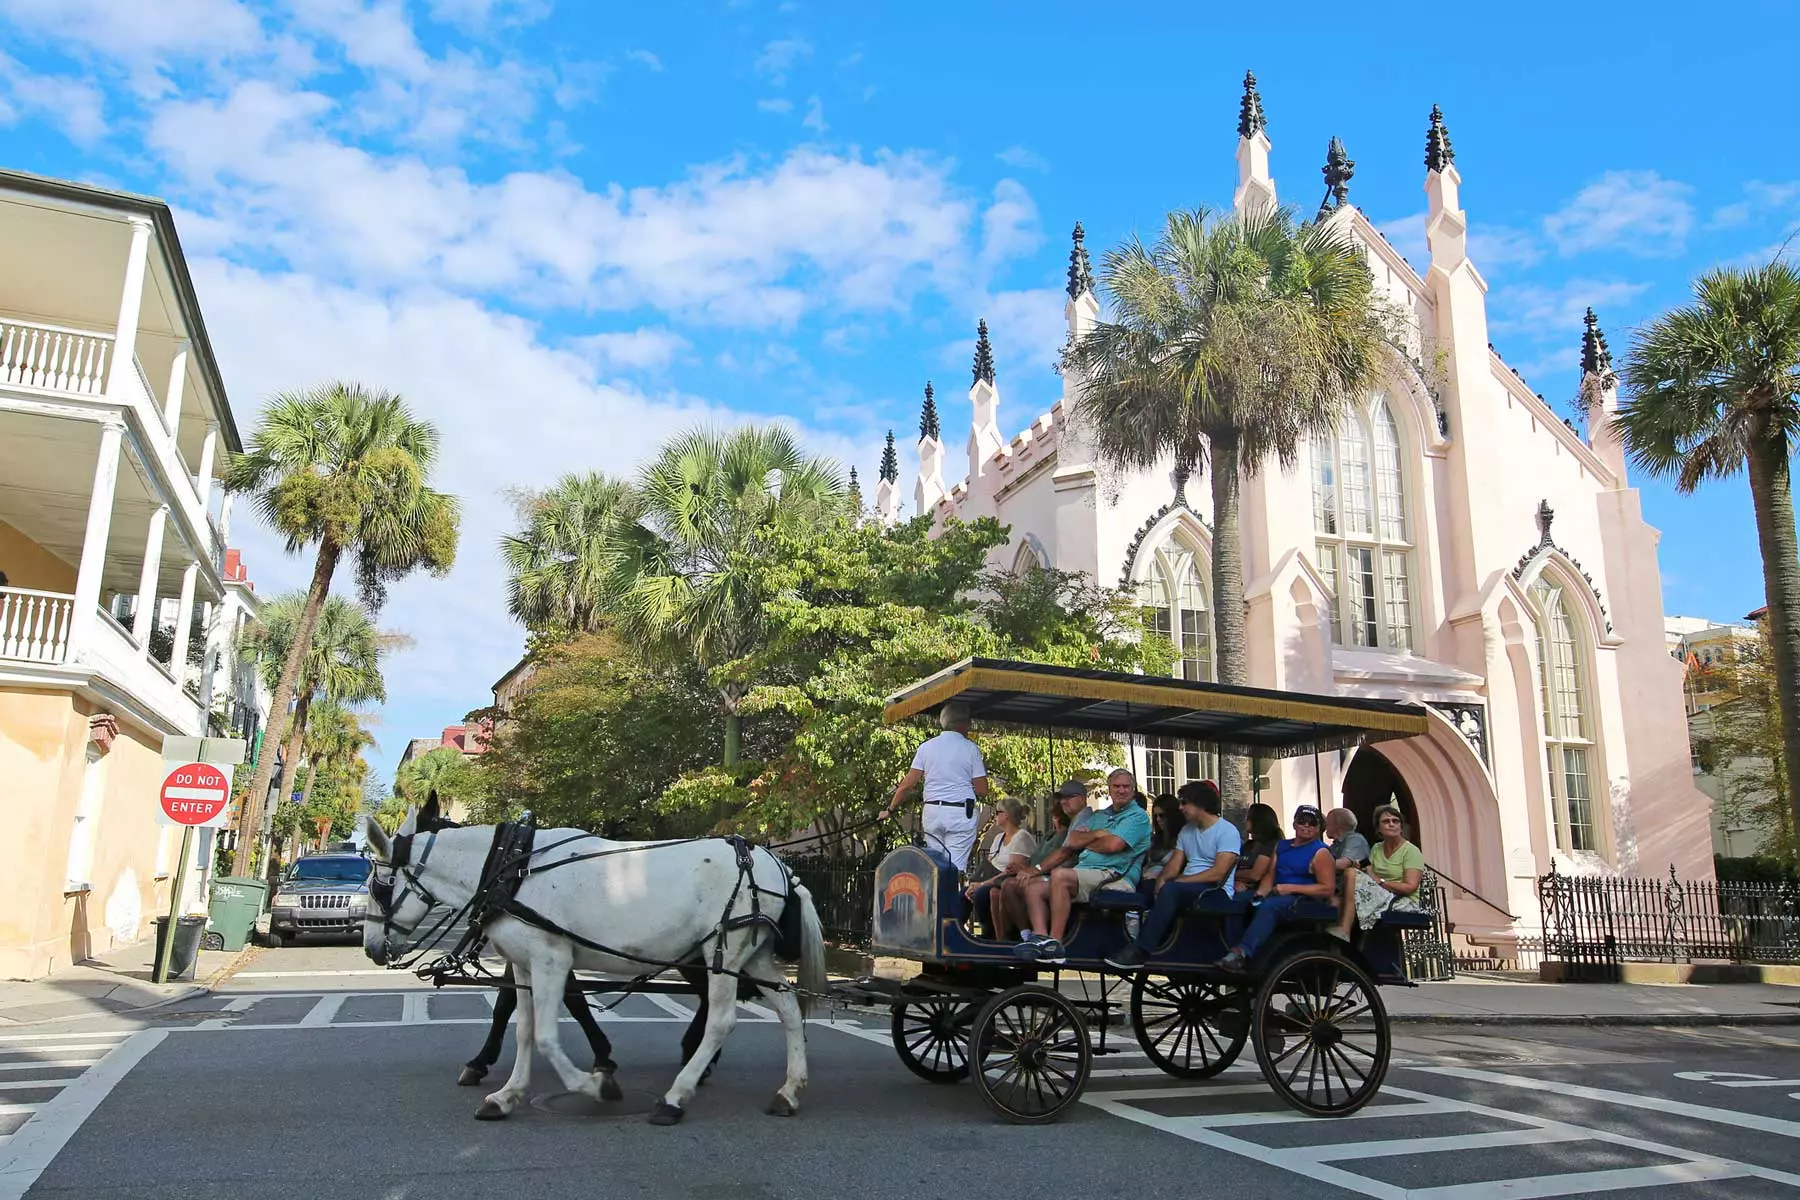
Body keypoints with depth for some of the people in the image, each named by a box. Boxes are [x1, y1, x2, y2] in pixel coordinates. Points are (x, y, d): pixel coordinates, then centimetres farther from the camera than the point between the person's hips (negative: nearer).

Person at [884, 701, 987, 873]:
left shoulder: (926, 747, 7)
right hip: (960, 813, -4)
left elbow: (908, 783, 2)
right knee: (954, 866, -4)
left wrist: (891, 809, 12)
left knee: (933, 866, 12)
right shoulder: (971, 749, -2)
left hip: (932, 811, 4)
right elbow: (982, 791, -4)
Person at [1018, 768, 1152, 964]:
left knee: (1060, 875, -33)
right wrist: (1097, 834, -3)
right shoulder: (1098, 816, 28)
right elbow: (1072, 841, 14)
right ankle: (1041, 939, -26)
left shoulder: (1137, 816, 4)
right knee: (1034, 889, -6)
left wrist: (1085, 842, 5)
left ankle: (1054, 944, -32)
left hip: (1114, 876, -8)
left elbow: (1114, 844, -13)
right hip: (1086, 873, 9)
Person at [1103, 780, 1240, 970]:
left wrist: (1177, 881, -15)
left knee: (1171, 889, -34)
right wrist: (1162, 879, -12)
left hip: (1217, 890, -7)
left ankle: (1141, 951, -36)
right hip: (1186, 887, 7)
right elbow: (1173, 865, 11)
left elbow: (1217, 874, -15)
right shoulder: (1186, 831, 19)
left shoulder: (1227, 831, -5)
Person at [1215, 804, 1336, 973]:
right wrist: (1259, 894, -5)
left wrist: (1290, 888, -13)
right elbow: (1270, 876, 17)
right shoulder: (1281, 846, 22)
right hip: (1277, 895, 7)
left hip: (1304, 899, -7)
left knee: (1269, 906, -37)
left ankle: (1243, 952, -47)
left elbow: (1328, 889, -8)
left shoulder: (1320, 852, 1)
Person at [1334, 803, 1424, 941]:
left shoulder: (1411, 851, -1)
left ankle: (1343, 932, -27)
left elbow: (1410, 887, -11)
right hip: (1381, 899, 6)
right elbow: (1370, 875, 8)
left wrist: (1380, 882, -12)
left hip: (1406, 903, -6)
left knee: (1352, 874, -25)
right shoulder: (1376, 849, 18)